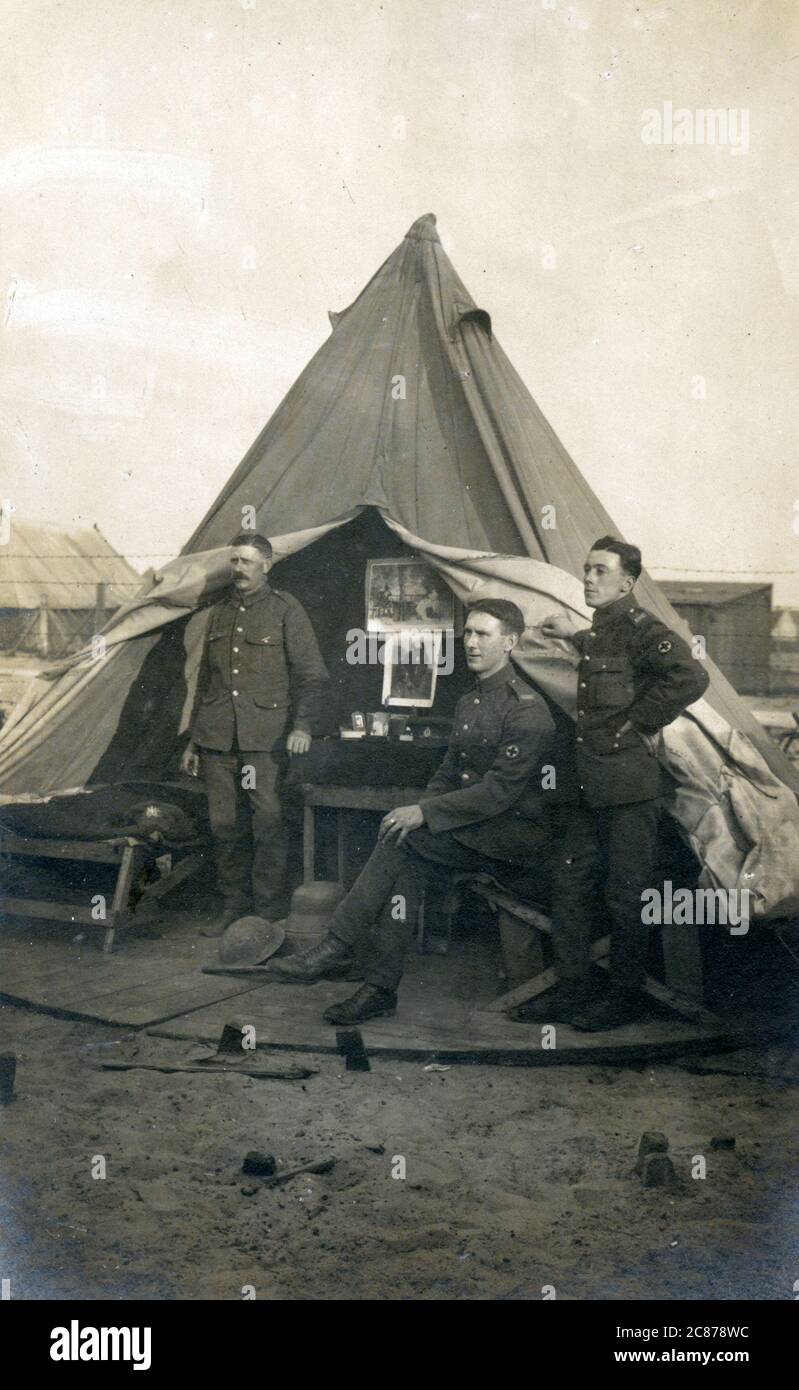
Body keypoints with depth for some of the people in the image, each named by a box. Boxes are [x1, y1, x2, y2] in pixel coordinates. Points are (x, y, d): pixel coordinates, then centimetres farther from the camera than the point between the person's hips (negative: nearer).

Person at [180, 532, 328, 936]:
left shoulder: (286, 611, 1)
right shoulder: (219, 614, 18)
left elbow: (312, 674, -3)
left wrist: (302, 725, -16)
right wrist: (193, 740, 20)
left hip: (265, 738, -5)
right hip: (218, 738, 5)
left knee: (267, 824, -5)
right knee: (224, 824, 6)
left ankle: (269, 909, 5)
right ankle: (233, 904, 18)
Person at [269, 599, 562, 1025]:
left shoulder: (527, 709, -14)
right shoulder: (468, 702, 16)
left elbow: (500, 791, -20)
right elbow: (448, 774, 19)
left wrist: (424, 814, -22)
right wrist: (416, 811, -1)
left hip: (520, 832, -8)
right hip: (476, 827, 8)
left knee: (403, 842, -24)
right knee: (406, 863, -19)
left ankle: (338, 949, -20)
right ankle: (380, 986, -20)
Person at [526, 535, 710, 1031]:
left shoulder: (638, 626, -13)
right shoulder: (599, 631, 16)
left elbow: (690, 677, -26)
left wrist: (641, 724, -18)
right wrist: (573, 638, 29)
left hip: (629, 787, -9)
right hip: (593, 788, 9)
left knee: (625, 895, 1)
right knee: (570, 881, 11)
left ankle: (627, 996, 14)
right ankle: (573, 991, 21)